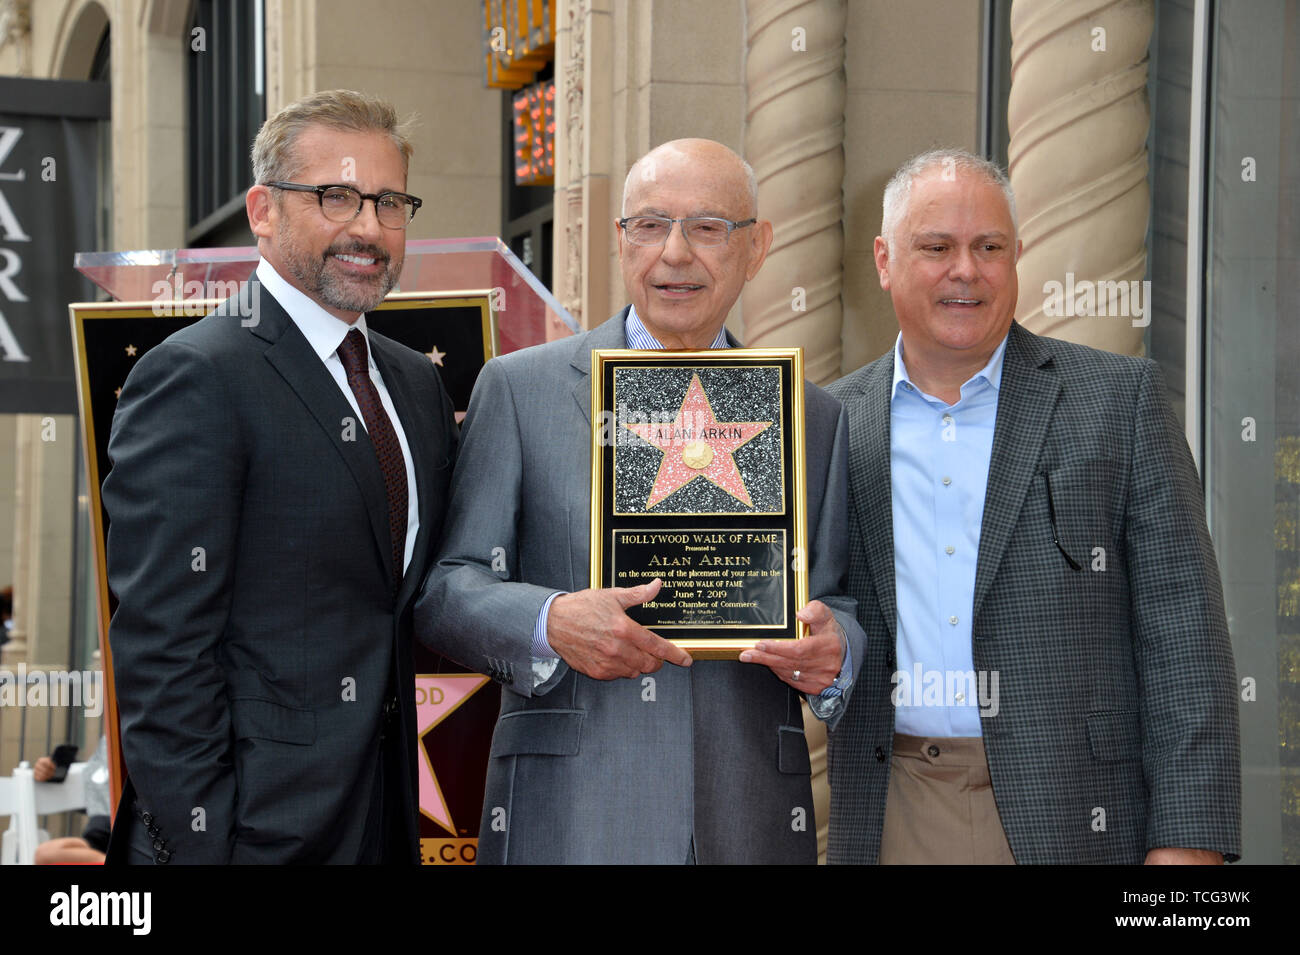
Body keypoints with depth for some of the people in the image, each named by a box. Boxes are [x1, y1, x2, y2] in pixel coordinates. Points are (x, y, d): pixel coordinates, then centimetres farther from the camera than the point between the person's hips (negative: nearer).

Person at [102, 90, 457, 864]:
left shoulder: (420, 384, 13)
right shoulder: (193, 379, -11)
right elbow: (161, 648, -16)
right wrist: (203, 842, -19)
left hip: (390, 816, 7)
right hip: (256, 829, -7)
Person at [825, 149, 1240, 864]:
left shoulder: (1121, 399, 1)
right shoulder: (834, 423, 8)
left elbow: (1180, 629, -3)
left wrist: (1186, 840, -10)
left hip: (1068, 819, -2)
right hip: (892, 818, 2)